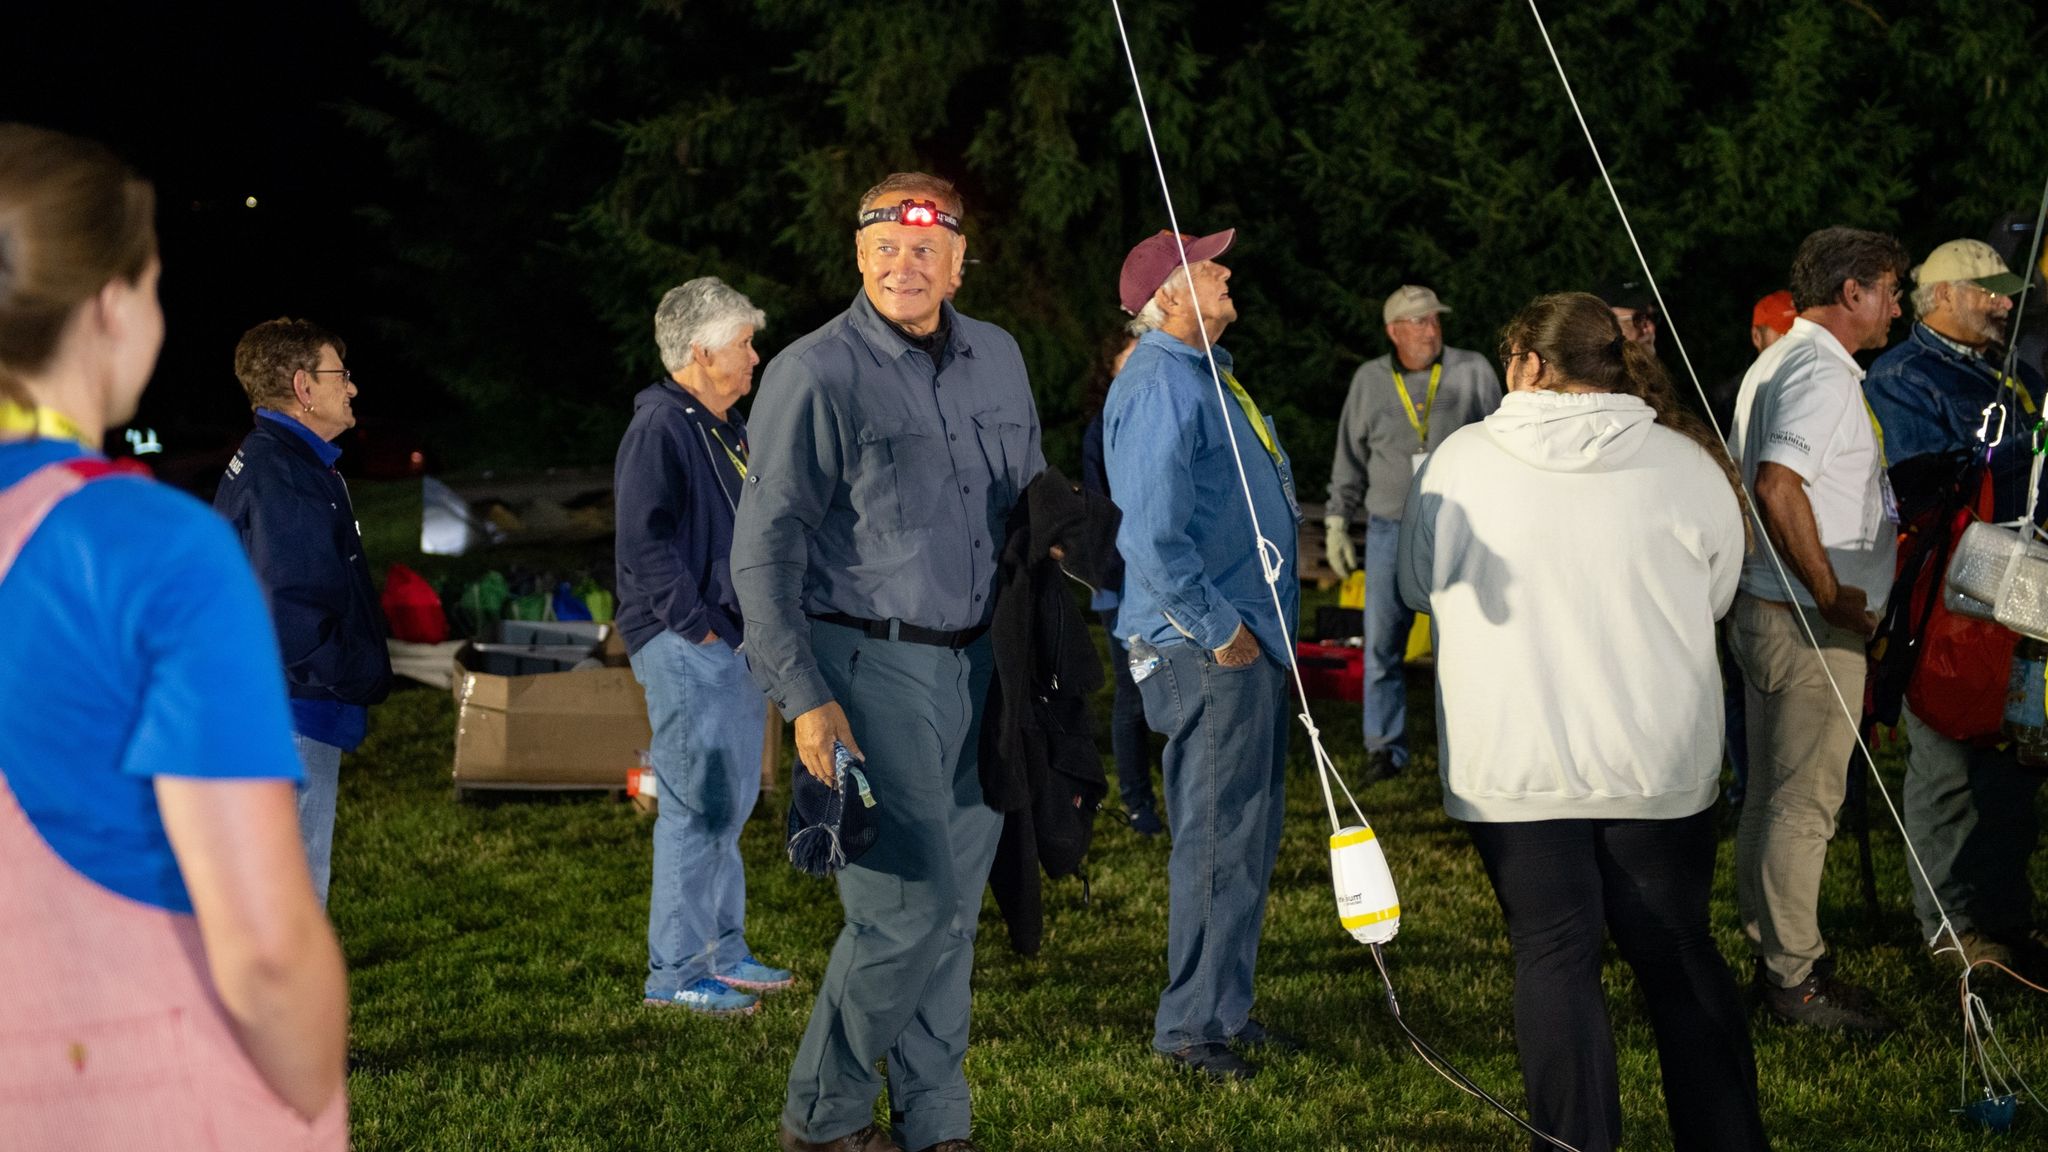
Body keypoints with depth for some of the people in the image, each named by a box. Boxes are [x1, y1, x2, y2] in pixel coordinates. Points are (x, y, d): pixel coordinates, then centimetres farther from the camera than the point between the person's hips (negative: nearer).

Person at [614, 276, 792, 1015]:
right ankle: (676, 970, -5)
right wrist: (697, 623, -19)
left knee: (731, 800, 15)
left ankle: (723, 951, 25)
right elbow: (644, 541, -19)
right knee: (698, 803, -10)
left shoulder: (728, 429, 18)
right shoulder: (659, 428, -13)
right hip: (684, 647, -10)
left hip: (735, 642, 10)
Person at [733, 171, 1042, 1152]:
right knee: (909, 900, -9)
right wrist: (804, 696, -16)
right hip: (871, 664, -6)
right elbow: (764, 549, -10)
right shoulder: (816, 375, -9)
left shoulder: (998, 358, 10)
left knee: (953, 908, 9)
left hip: (979, 665, 6)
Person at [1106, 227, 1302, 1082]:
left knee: (1250, 829, 15)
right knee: (1217, 836, -5)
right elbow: (1154, 537, -25)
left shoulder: (1202, 371, 16)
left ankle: (1228, 1007, 25)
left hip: (1249, 636, 10)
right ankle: (1191, 1024, 3)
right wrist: (1219, 628, -19)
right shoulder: (1159, 386, -17)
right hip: (1208, 652, -10)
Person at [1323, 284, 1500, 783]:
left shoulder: (1473, 372, 2)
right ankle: (1385, 747, 9)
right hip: (1390, 531, 2)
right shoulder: (1370, 380, 7)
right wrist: (1337, 521, 10)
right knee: (1381, 644, 1)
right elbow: (1350, 457, 14)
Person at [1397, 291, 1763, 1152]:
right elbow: (1715, 595, 9)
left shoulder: (1459, 460, -5)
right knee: (1677, 953, 12)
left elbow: (1418, 586, 9)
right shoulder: (1687, 462, -3)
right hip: (1658, 759, 1)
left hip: (1512, 764, -1)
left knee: (1553, 956, 5)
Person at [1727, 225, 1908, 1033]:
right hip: (1809, 626, -10)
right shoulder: (1822, 371, -16)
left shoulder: (1776, 364, 16)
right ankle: (1796, 977, 0)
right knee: (1804, 800, -5)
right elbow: (1778, 486, -29)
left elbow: (1747, 479, 22)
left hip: (1766, 608, 10)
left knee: (1773, 793, 15)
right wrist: (1834, 596, -22)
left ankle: (1770, 951, 24)